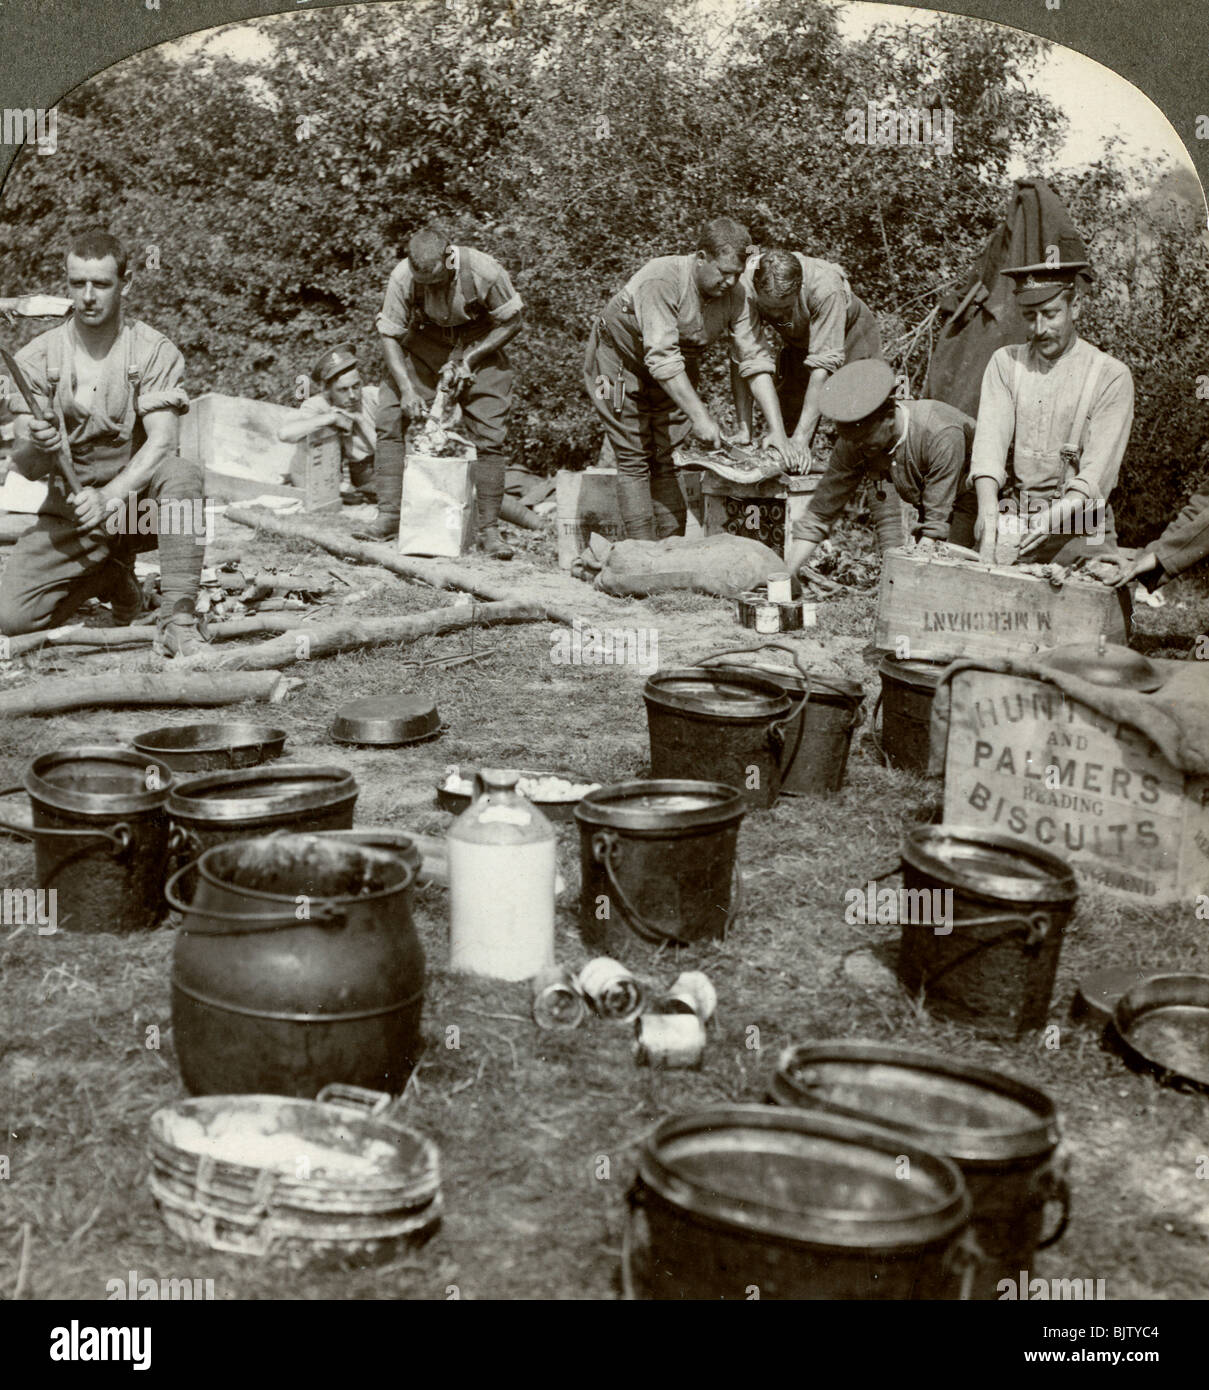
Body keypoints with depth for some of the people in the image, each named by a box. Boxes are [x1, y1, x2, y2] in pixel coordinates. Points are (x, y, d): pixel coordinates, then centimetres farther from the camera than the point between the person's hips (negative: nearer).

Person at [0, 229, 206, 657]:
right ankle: (111, 578, 16)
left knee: (183, 473, -36)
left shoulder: (154, 352, -9)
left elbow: (161, 442, -21)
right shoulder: (37, 358, -2)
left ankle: (178, 620, -31)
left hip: (136, 496, -2)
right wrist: (37, 448, -32)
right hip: (70, 506, 3)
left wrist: (108, 499, -36)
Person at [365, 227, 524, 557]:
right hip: (425, 342, 2)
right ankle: (389, 515, -4)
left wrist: (467, 360, -19)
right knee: (390, 415, -11)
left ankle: (488, 529, -2)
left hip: (480, 344, -2)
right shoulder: (403, 276, -24)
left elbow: (512, 321, -13)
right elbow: (389, 334, -14)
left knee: (489, 434, -10)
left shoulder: (484, 271, -29)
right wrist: (407, 389, -23)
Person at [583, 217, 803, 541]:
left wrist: (777, 429, -20)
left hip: (673, 375, 5)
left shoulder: (734, 295, -14)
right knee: (635, 461, -9)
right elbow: (661, 359, -37)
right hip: (620, 361, -5)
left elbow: (754, 359, -13)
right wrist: (700, 417, -39)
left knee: (667, 461, -2)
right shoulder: (662, 280, -32)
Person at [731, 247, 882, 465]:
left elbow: (823, 364, -40)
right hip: (797, 346, 3)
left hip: (848, 337, -3)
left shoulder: (826, 288, -41)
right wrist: (744, 430, -34)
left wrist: (801, 437, -44)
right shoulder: (745, 286, -32)